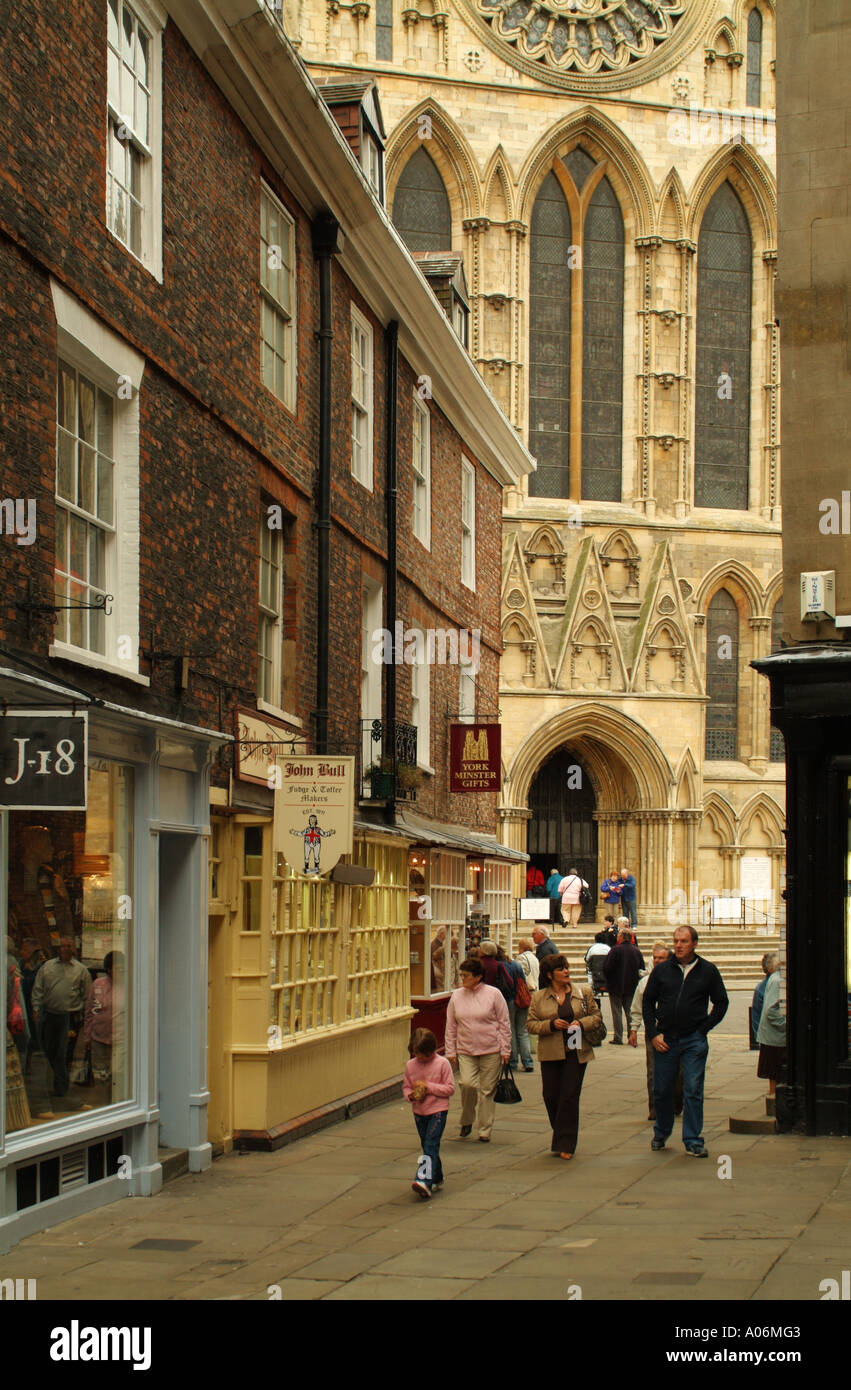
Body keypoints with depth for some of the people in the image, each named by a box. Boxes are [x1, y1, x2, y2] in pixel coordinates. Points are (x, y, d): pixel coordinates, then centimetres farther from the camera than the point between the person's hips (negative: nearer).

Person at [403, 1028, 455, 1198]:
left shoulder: (442, 1064, -9)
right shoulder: (411, 1065, 3)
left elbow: (450, 1088, -9)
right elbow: (405, 1086, 12)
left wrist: (429, 1087, -18)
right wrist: (410, 1095, -11)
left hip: (438, 1110, -5)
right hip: (419, 1112, 5)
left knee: (431, 1145, -16)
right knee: (427, 1146, 13)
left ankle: (425, 1181, -27)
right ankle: (437, 1179, 28)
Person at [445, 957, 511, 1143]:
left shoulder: (493, 994, -3)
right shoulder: (456, 996, 7)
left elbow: (504, 1023, 0)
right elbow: (451, 1026, 12)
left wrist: (505, 1050, -3)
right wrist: (451, 1051, 7)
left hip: (491, 1051, -2)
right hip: (465, 1051, 2)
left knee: (487, 1090, 1)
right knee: (467, 1084, -17)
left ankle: (485, 1131, 12)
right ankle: (466, 1121, 6)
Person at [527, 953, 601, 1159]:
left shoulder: (583, 992, 5)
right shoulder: (538, 997, 4)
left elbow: (596, 1016, 11)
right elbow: (531, 1024, 4)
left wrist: (582, 1023, -9)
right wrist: (551, 1024, -13)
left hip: (576, 1052, -1)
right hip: (550, 1054, 1)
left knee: (569, 1097, -5)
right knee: (551, 1096, 3)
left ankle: (565, 1144, 1)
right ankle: (563, 1137, 27)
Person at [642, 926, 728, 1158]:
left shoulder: (708, 971, 2)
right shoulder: (661, 971, 5)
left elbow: (721, 1003, 8)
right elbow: (648, 1002, 10)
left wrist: (703, 1029, -1)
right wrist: (653, 1034, 0)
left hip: (694, 1041, -2)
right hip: (665, 1040, 2)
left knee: (693, 1092, -3)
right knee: (661, 1091, 8)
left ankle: (693, 1141, 2)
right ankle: (661, 1133, 28)